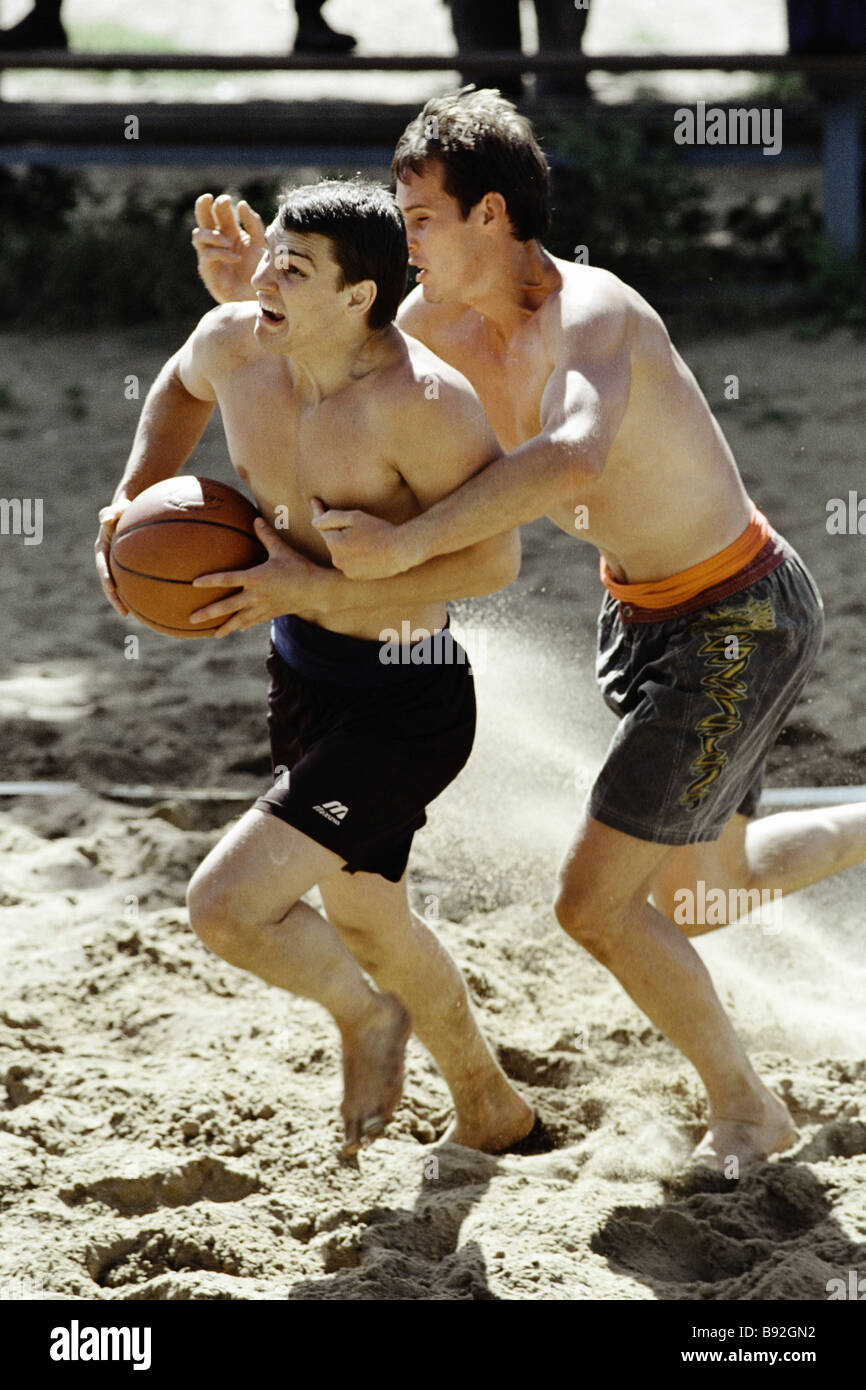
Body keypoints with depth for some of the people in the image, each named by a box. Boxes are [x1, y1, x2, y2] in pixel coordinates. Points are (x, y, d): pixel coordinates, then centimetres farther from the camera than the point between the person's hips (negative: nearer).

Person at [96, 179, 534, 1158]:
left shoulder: (421, 401, -29)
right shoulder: (234, 343, -9)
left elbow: (493, 559, -26)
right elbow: (182, 385, 16)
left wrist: (315, 588, -28)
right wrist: (134, 497, 0)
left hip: (403, 708, -8)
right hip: (301, 675, 8)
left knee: (226, 904, -17)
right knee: (362, 918, 26)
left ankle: (365, 1014, 16)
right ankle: (490, 1112, 50)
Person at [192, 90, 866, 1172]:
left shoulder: (590, 317, -30)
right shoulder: (452, 319, -3)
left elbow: (573, 461, -50)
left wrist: (408, 544, -47)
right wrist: (255, 295, -11)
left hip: (738, 625, -9)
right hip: (647, 612, 9)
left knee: (594, 905, -6)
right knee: (695, 894, 23)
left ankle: (746, 1109, 15)